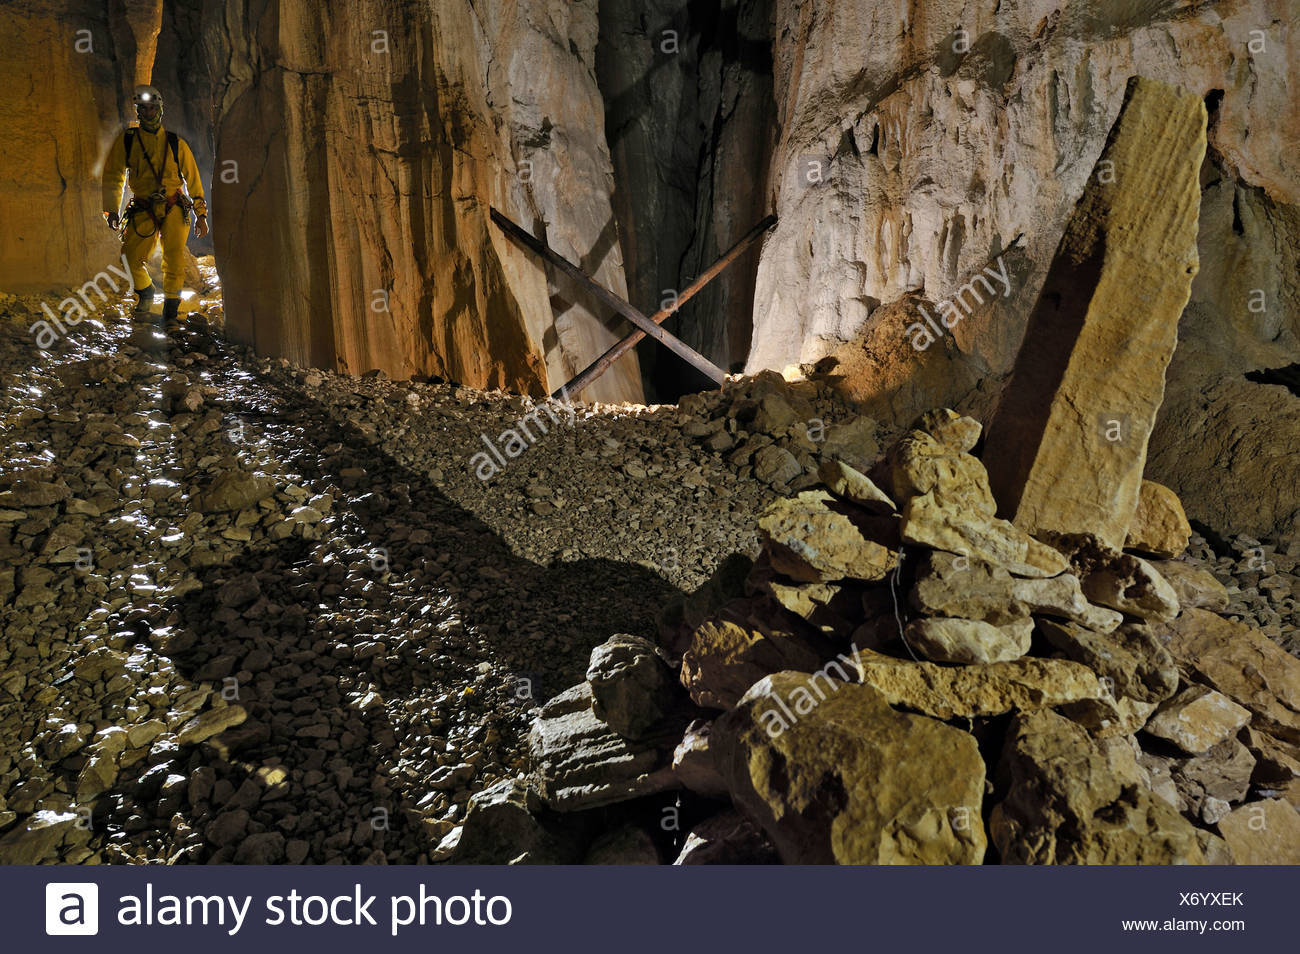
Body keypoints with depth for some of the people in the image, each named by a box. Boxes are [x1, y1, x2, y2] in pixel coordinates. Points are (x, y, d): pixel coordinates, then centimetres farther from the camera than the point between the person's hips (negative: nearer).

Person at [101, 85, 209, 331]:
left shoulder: (175, 143, 8)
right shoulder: (126, 140, 9)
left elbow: (193, 179, 11)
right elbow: (113, 176, 11)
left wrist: (201, 214, 6)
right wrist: (111, 210, 3)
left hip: (174, 208, -1)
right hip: (143, 211, 1)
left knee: (174, 260, -15)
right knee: (130, 259, -11)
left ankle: (170, 314, -6)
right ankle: (146, 292, 21)